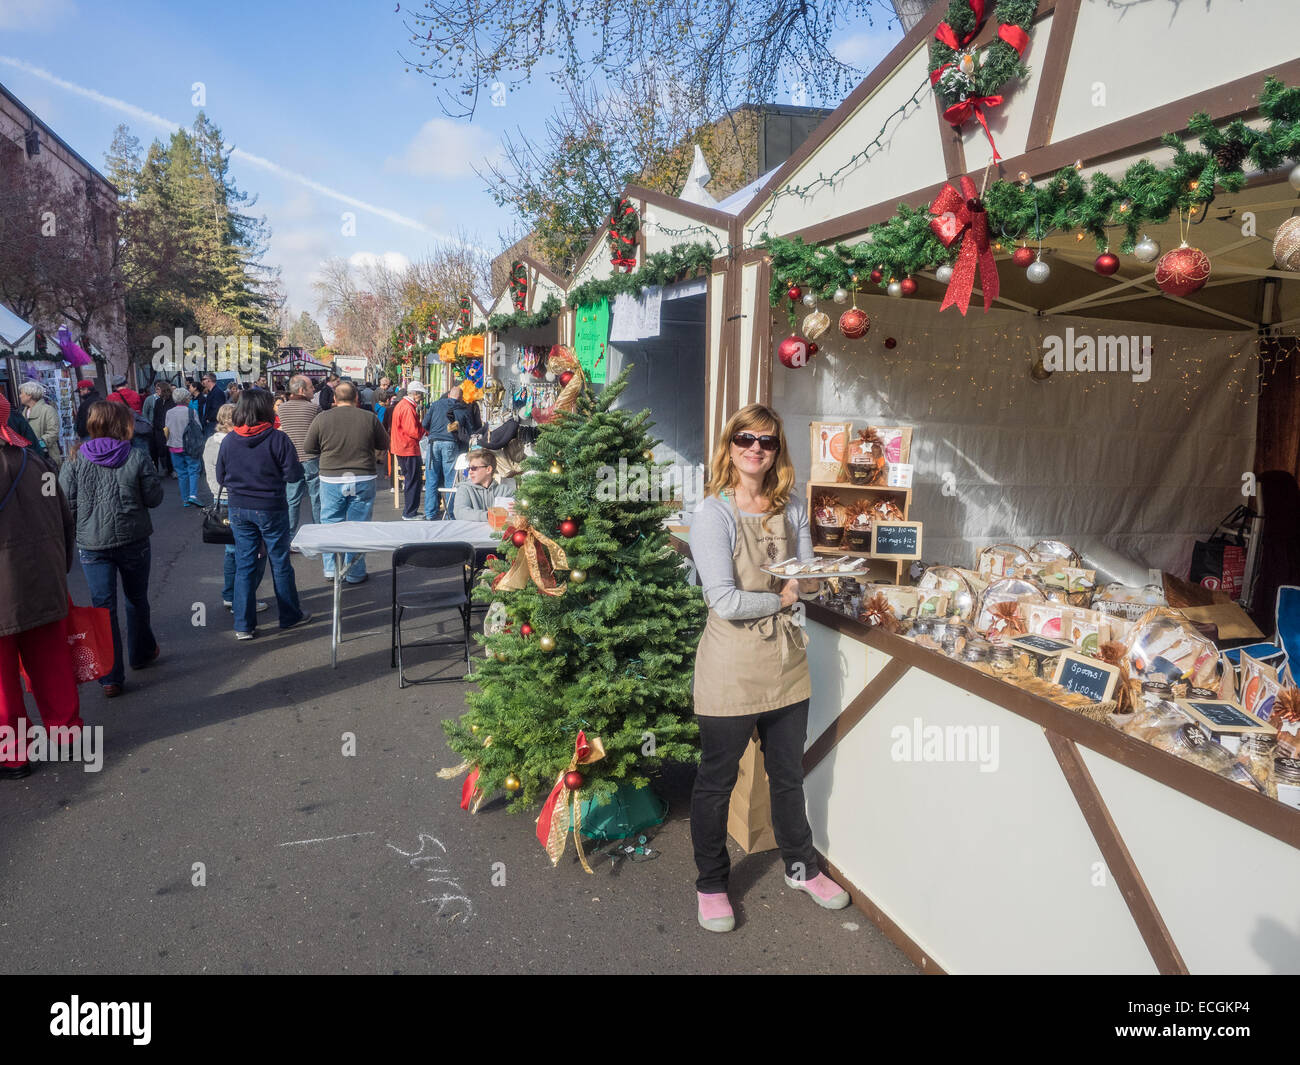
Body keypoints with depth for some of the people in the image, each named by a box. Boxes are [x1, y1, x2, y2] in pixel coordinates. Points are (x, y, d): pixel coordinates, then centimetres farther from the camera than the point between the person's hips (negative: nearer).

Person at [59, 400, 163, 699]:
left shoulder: (76, 460, -5)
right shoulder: (137, 457, -9)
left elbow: (66, 503, -2)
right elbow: (154, 498, -5)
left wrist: (84, 524, 15)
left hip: (92, 543, 1)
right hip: (133, 539, 0)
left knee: (104, 606, 4)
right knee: (136, 599, 19)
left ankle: (110, 677, 5)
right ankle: (141, 654, 37)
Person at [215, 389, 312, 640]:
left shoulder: (229, 440, -2)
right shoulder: (277, 438, -15)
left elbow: (220, 477, 6)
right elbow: (294, 474, -14)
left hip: (239, 509, 3)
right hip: (270, 509, -3)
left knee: (243, 565, 9)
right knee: (280, 563, 10)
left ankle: (243, 625, 11)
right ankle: (290, 616, 23)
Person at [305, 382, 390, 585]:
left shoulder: (323, 418, -2)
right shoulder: (369, 418, -3)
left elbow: (308, 448, 5)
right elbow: (384, 444, 8)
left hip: (331, 479, 0)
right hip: (363, 479, 0)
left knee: (331, 524, 12)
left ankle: (331, 570, 18)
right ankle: (355, 573, 12)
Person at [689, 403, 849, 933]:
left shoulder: (791, 508, 4)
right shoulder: (713, 515, -15)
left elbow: (808, 580, 10)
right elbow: (725, 602, -22)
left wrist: (810, 579, -12)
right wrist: (782, 597, -10)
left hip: (786, 660, 6)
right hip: (732, 666, -5)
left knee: (789, 774, 23)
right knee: (716, 781, 12)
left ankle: (801, 867, 45)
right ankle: (711, 884, 33)